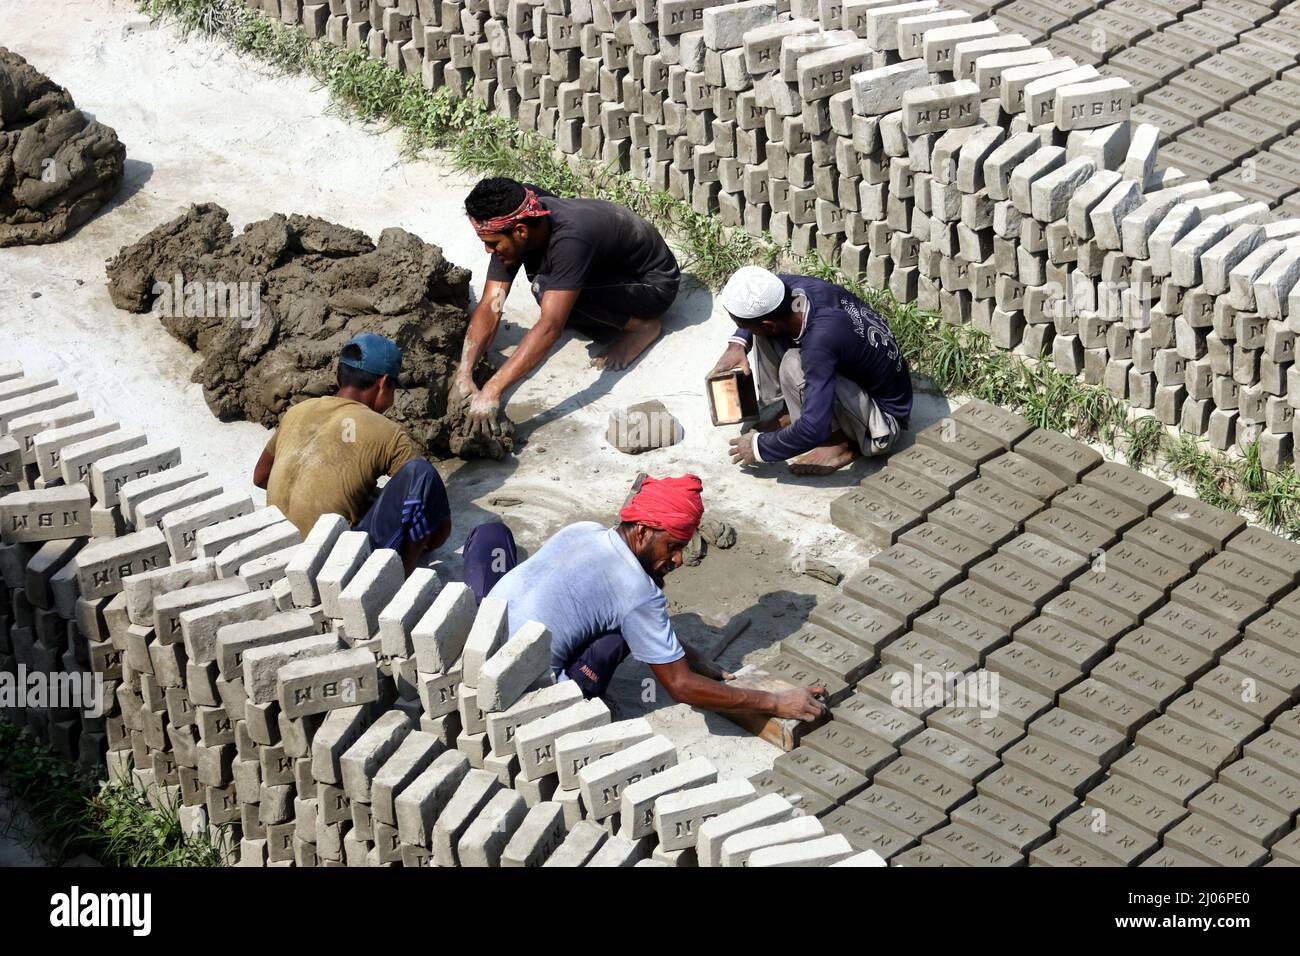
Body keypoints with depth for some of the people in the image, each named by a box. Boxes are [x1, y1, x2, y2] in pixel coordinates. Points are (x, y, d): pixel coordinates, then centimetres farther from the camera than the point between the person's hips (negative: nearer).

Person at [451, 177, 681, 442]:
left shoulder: (570, 239, -39)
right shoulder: (510, 230, -16)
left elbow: (550, 328, -45)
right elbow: (490, 306, -17)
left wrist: (492, 392, -48)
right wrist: (464, 374, -29)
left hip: (655, 283, -8)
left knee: (547, 289, -28)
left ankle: (641, 325, -9)